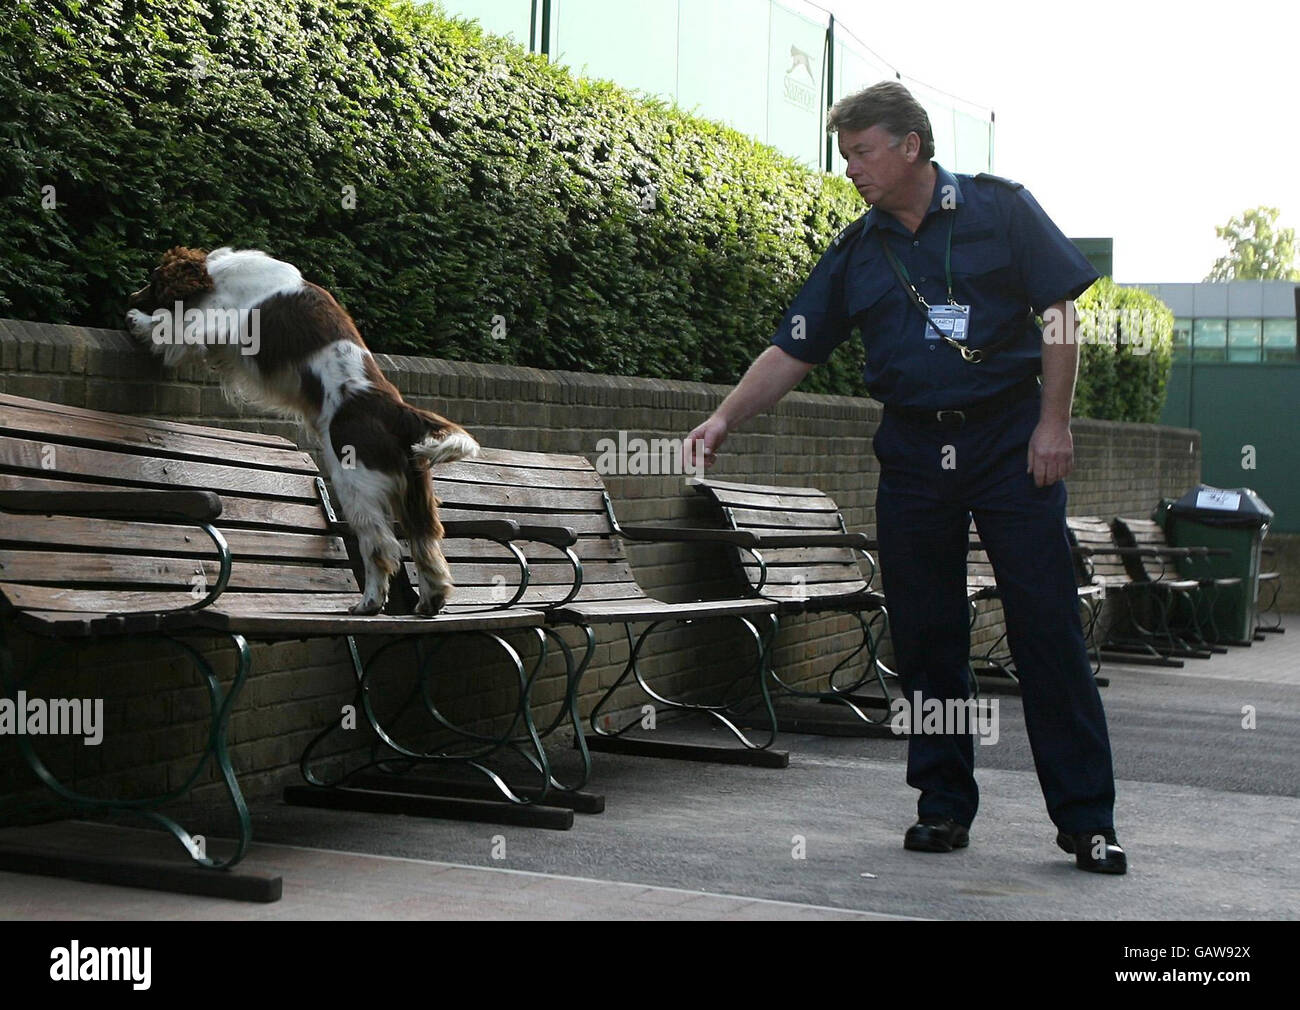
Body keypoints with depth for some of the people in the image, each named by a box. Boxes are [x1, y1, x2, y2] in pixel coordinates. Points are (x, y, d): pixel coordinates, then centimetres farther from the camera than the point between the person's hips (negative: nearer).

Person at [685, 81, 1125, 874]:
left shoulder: (1000, 211, 0)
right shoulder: (856, 253, 10)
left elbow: (1061, 312, -1)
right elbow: (792, 351, 9)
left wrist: (1054, 423, -8)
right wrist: (723, 421, -2)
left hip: (1011, 442, -3)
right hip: (913, 452, 4)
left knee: (1047, 627, -4)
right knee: (926, 637, 5)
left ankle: (1087, 819, 4)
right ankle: (944, 807, 17)